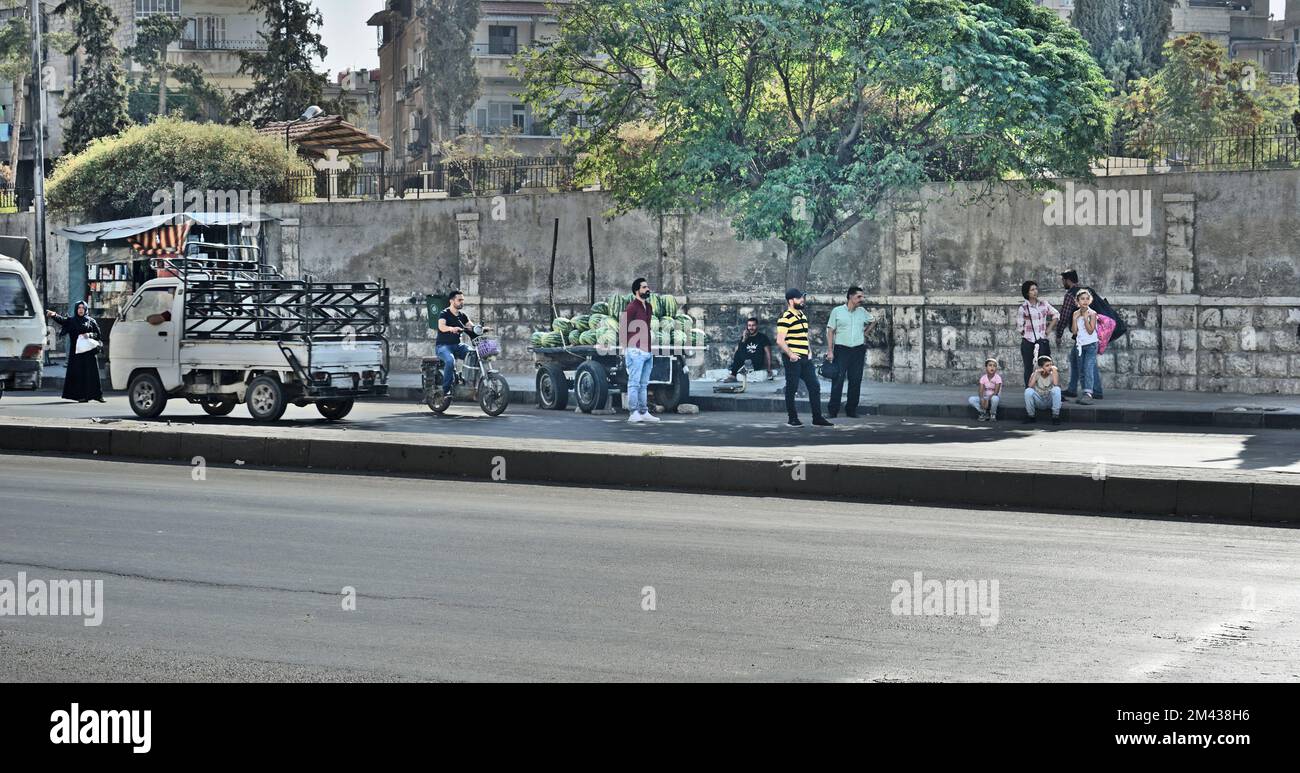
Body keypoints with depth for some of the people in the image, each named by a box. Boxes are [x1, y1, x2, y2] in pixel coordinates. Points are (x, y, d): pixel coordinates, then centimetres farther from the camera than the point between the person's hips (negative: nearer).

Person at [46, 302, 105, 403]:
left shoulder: (91, 321, 10)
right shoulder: (71, 321, 9)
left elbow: (98, 334, 8)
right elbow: (62, 320, -8)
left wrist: (89, 335, -12)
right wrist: (54, 315, -27)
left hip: (89, 350, 0)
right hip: (76, 351, 0)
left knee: (92, 372, -3)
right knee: (78, 373, -4)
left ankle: (97, 395, 0)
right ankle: (82, 396, -3)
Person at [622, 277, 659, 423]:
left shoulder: (648, 307, 17)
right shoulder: (631, 307, -9)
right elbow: (623, 330, -10)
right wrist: (626, 351, -14)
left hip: (648, 351, 8)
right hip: (636, 351, -8)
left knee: (644, 384, 11)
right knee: (634, 383, -7)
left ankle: (644, 412, 14)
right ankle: (633, 414, -8)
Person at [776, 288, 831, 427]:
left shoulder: (803, 315, 16)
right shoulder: (785, 318, -13)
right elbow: (780, 341, -18)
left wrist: (810, 351, 14)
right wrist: (790, 354, -23)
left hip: (805, 358, 8)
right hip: (793, 358, -8)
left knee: (814, 386, 6)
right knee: (792, 389, 1)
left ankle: (817, 417, 11)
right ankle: (793, 418, 9)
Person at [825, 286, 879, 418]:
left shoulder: (862, 311, 9)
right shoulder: (837, 311, -1)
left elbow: (873, 321, 29)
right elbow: (830, 331, -1)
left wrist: (866, 333, 14)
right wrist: (830, 351, -8)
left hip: (858, 350, 4)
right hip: (841, 349, -4)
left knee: (856, 381, 4)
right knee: (838, 380, -8)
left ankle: (851, 410, 12)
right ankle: (833, 410, -5)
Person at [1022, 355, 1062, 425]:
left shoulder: (1053, 374, -7)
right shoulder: (1036, 374, -5)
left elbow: (1056, 384, -29)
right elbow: (1030, 386, -23)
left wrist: (1054, 370, -23)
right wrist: (1036, 372, -22)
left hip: (1050, 401, -1)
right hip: (1038, 402, 1)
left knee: (1056, 389, -31)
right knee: (1028, 391, -29)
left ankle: (1055, 416, -20)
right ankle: (1031, 416, -10)